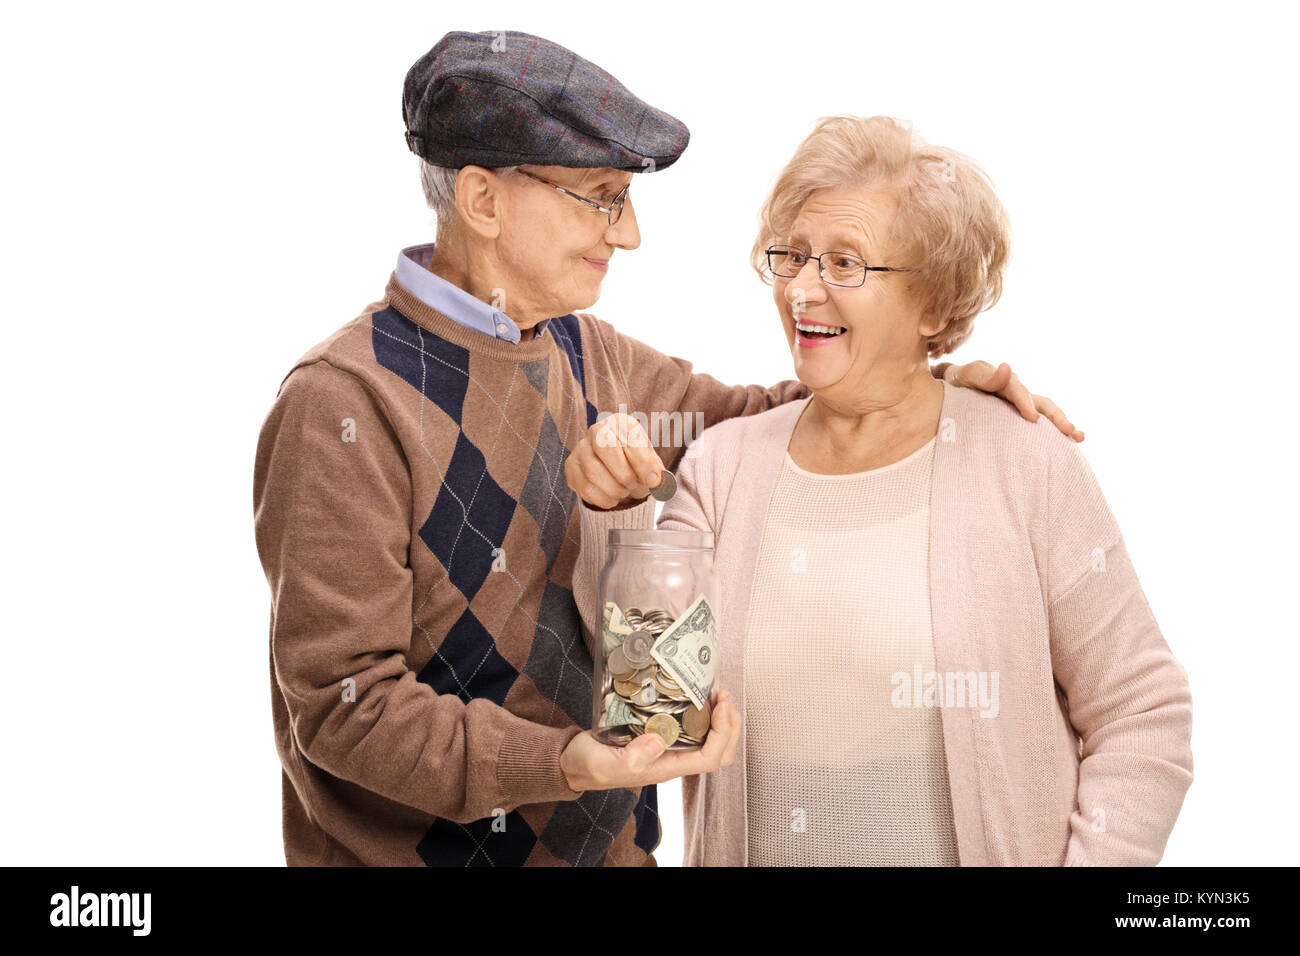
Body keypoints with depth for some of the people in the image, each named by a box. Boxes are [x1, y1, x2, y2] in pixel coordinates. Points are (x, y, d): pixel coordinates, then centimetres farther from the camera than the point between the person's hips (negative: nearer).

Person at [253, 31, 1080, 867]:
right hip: (422, 846, -6)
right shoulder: (347, 405, -21)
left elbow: (730, 417, 16)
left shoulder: (582, 353, 3)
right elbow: (342, 705, -21)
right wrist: (562, 761, -34)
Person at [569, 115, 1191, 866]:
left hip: (984, 847, -2)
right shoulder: (724, 464, -2)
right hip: (747, 849, 3)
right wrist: (617, 516, -20)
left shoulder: (1028, 465, -11)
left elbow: (1141, 716, -8)